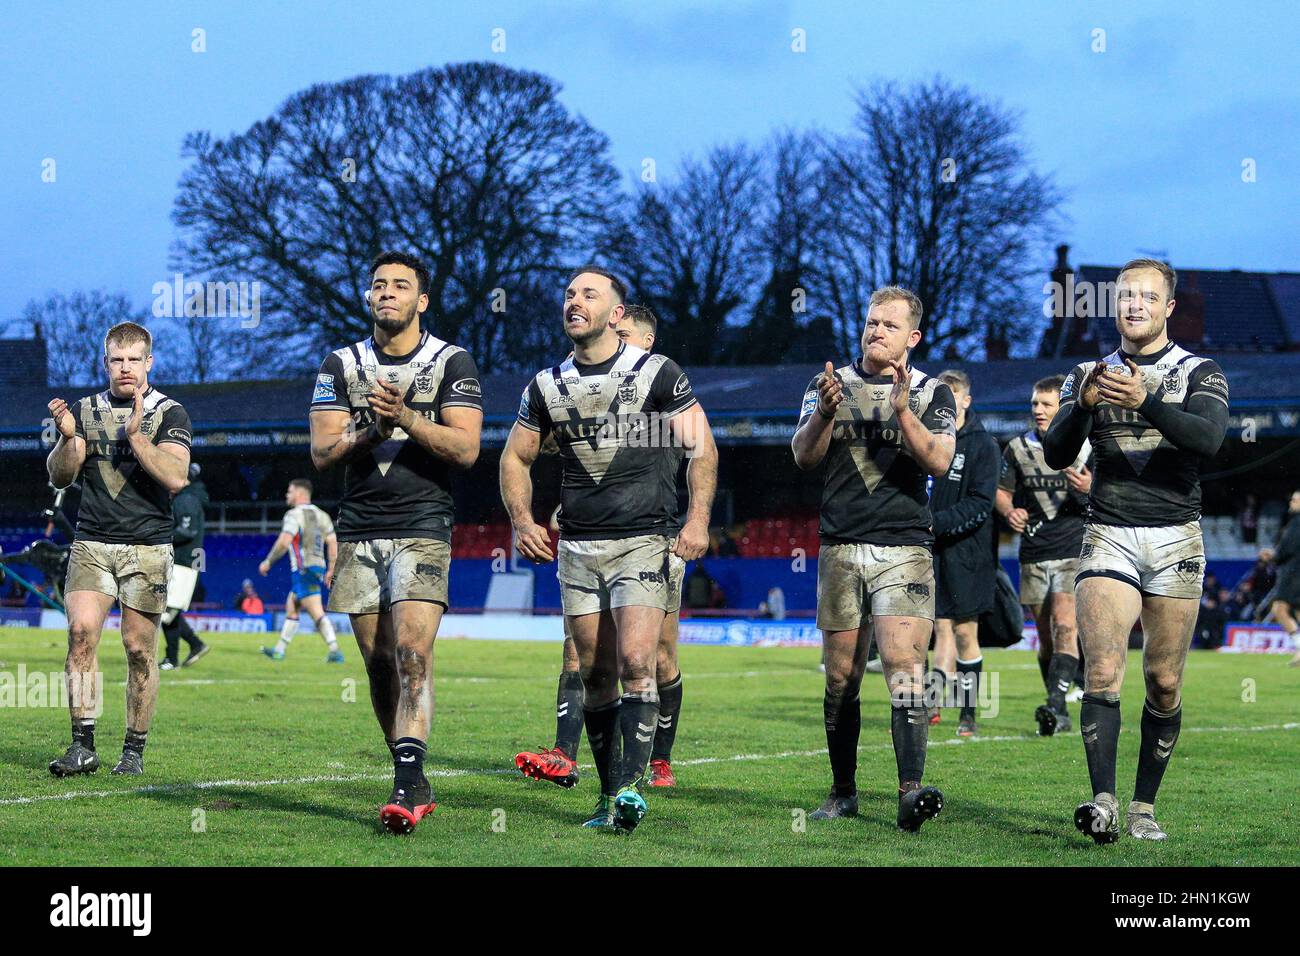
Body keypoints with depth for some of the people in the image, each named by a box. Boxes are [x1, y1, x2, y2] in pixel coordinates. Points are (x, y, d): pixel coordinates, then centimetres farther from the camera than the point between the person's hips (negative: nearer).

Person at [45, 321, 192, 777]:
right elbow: (60, 477, 7)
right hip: (91, 545, 2)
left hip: (147, 547, -2)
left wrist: (136, 435, -20)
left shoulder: (168, 413, 2)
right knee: (81, 630, -15)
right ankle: (83, 746, -13)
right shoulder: (85, 411, 12)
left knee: (139, 649, -3)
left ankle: (134, 750, 7)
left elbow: (176, 477, -11)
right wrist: (68, 437, -12)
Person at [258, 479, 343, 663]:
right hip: (318, 567, 9)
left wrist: (268, 562, -8)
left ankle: (334, 651, -22)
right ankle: (279, 650, 25)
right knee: (291, 608, 19)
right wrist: (330, 570, 14)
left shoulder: (294, 515, -10)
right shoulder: (320, 515, 13)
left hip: (303, 570, -9)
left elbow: (283, 543, -19)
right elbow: (333, 543, 10)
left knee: (317, 613, -13)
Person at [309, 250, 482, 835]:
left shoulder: (452, 363, 4)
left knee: (412, 654, -19)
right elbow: (323, 453, 3)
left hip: (422, 531, -4)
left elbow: (465, 448, -6)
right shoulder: (341, 366, 12)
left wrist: (407, 418, -19)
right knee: (379, 665, 5)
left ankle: (406, 787, -27)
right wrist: (372, 431, -15)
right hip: (359, 536, 4)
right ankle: (415, 785, 16)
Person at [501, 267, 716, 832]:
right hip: (578, 547, 4)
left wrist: (698, 519, -13)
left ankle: (630, 786, -20)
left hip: (646, 540, -4)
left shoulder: (657, 374, -1)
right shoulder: (547, 386, 10)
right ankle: (610, 797, 12)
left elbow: (702, 449, -1)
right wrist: (522, 520, 2)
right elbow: (516, 458, 18)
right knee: (596, 674, 5)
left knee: (636, 663, -17)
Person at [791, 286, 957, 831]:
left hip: (904, 546, -2)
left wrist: (903, 412, -20)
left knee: (905, 668, -17)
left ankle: (911, 791, -25)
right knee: (840, 678, 5)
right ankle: (843, 792, 16)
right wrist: (825, 411, -18)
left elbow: (939, 462, -7)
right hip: (840, 549, 2)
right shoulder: (830, 385, 12)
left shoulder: (931, 394, 8)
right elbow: (804, 456, 1)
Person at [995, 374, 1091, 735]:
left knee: (1064, 626, -20)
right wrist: (1009, 512, -5)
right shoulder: (1018, 448, 9)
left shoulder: (1086, 447, 1)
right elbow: (1001, 491, 17)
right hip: (1034, 554, 3)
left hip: (1075, 552, -3)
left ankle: (1056, 704, -28)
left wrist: (1090, 489, -16)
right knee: (1045, 637, 6)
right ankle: (1059, 714, 14)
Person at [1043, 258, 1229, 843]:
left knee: (1163, 684, 0)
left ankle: (1143, 809, 9)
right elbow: (1056, 456, -1)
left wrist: (1145, 403, -30)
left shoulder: (1199, 373, 5)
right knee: (1102, 674, -16)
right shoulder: (1087, 376, 12)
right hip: (1108, 538, 0)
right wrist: (1083, 405, -20)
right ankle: (1104, 801, -24)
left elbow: (1208, 439, -15)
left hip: (1176, 542, 0)